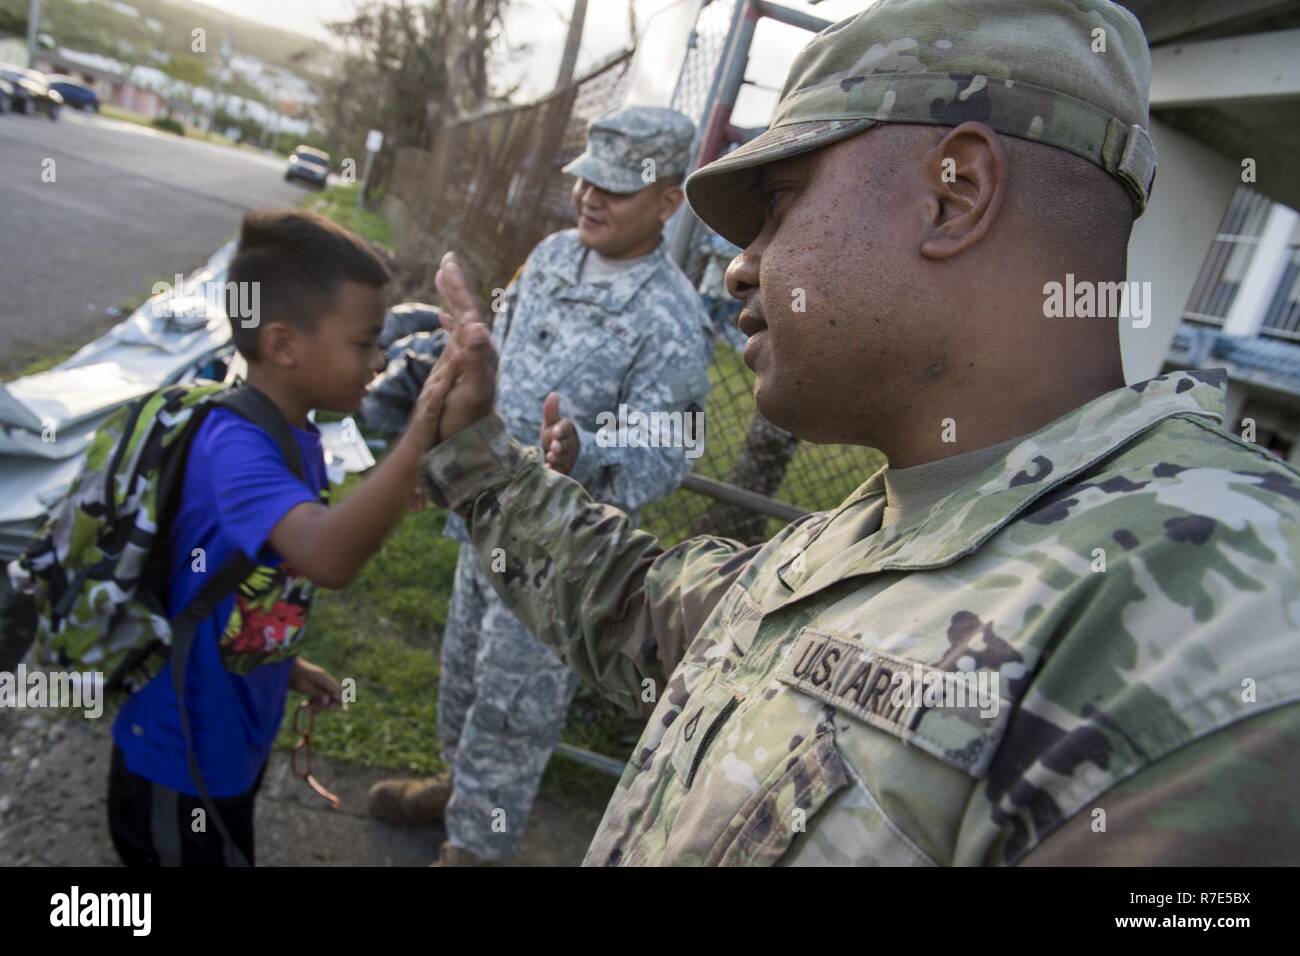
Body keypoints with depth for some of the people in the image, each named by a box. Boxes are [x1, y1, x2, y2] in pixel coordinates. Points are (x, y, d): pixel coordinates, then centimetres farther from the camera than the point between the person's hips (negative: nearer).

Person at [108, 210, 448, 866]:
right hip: (180, 758, -9)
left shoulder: (295, 437, -1)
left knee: (228, 848, 30)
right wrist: (418, 443, -59)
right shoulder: (234, 445, -31)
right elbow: (327, 557, -50)